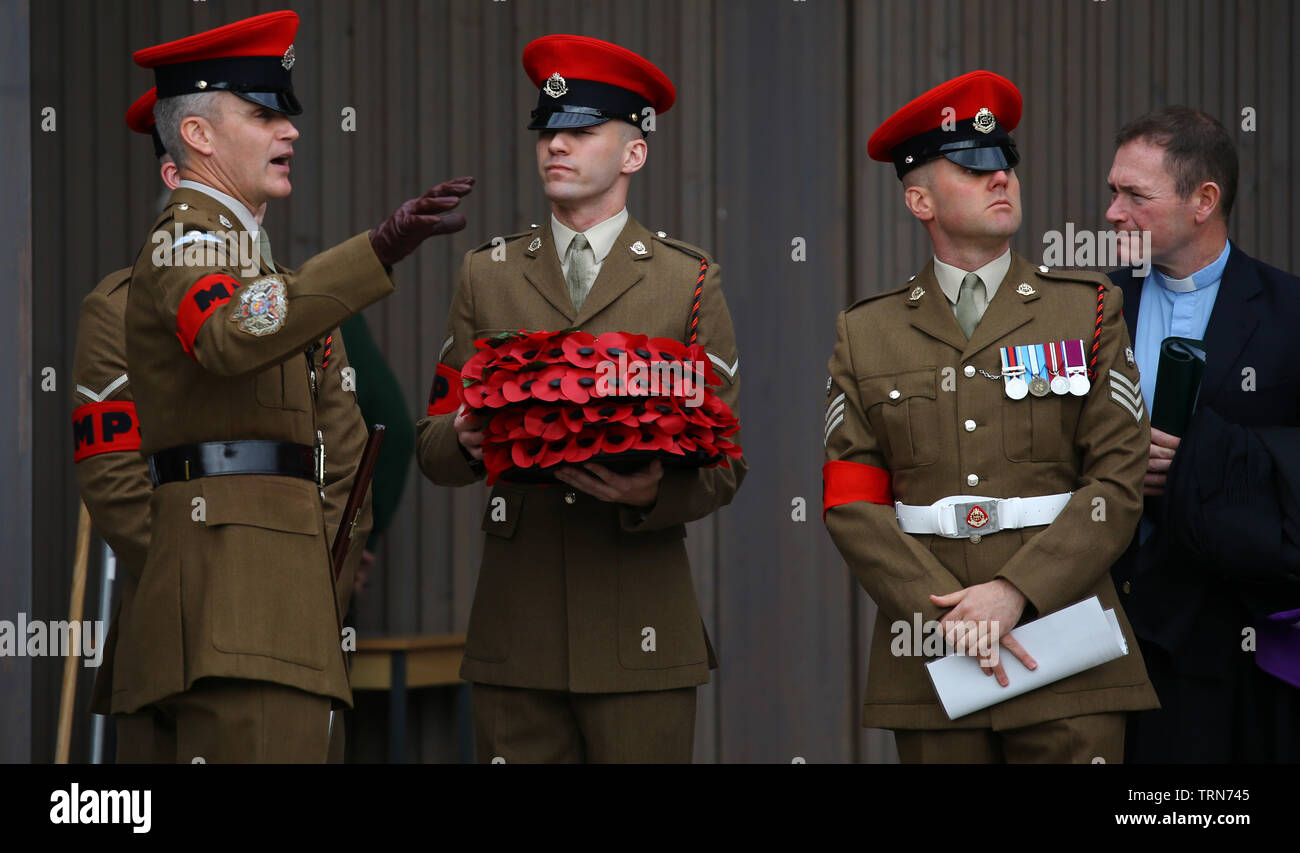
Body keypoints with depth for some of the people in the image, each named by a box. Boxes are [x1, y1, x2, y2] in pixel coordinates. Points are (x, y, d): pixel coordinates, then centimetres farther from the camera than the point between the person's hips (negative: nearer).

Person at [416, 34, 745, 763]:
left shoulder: (690, 280, 8)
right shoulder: (488, 276, 14)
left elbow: (725, 466, 4)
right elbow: (433, 446, 11)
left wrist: (654, 494, -18)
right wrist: (466, 442, -13)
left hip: (640, 631, -2)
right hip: (517, 629, 2)